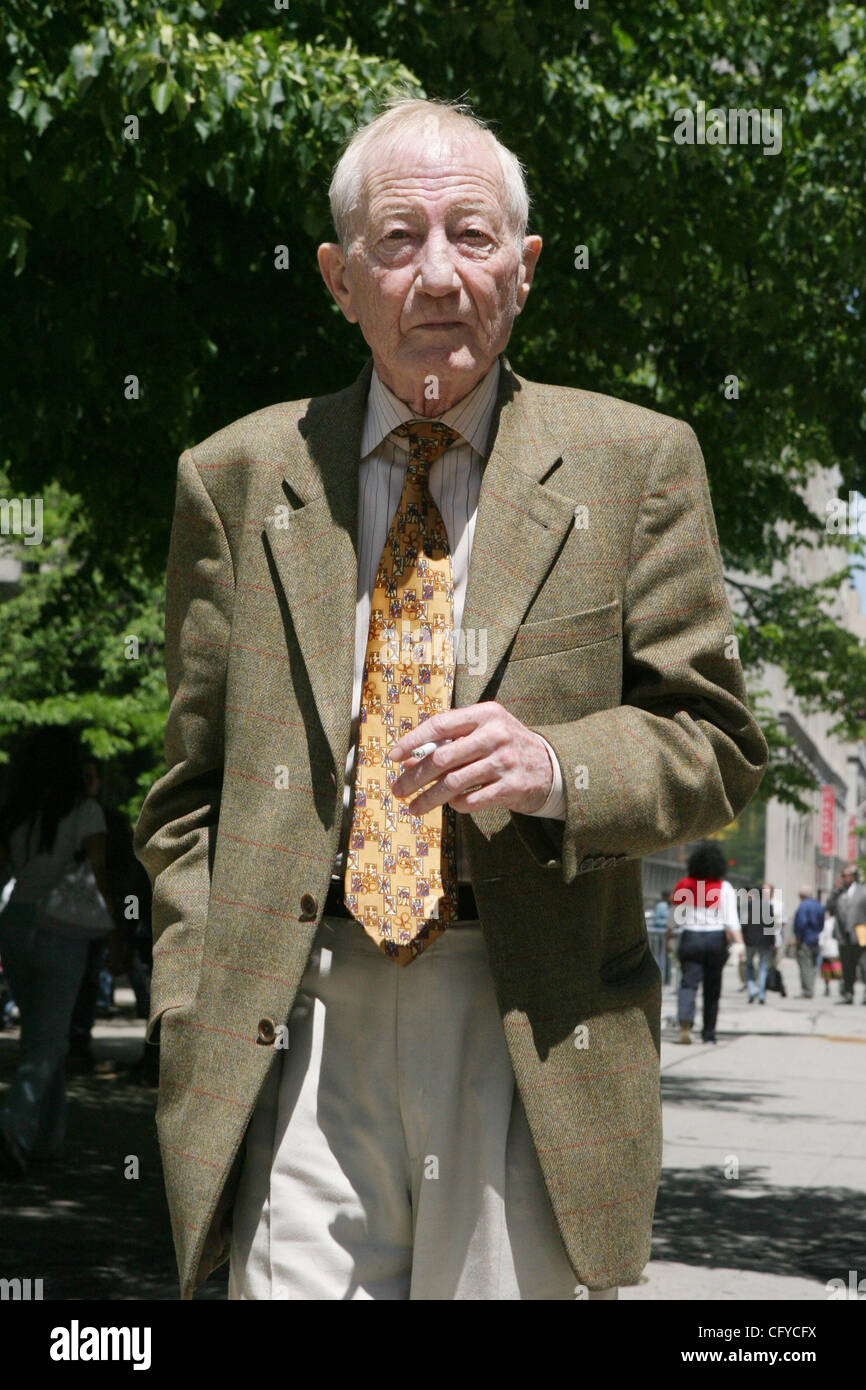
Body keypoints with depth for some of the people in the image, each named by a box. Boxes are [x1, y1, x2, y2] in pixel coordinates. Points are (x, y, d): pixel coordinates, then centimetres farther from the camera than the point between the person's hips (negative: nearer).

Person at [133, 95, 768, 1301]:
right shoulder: (240, 479, 11)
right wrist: (191, 1031, 3)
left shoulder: (634, 465, 7)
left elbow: (716, 744, 6)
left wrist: (555, 767, -15)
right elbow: (193, 791, 12)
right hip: (297, 1035, 1)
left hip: (537, 1042, -1)